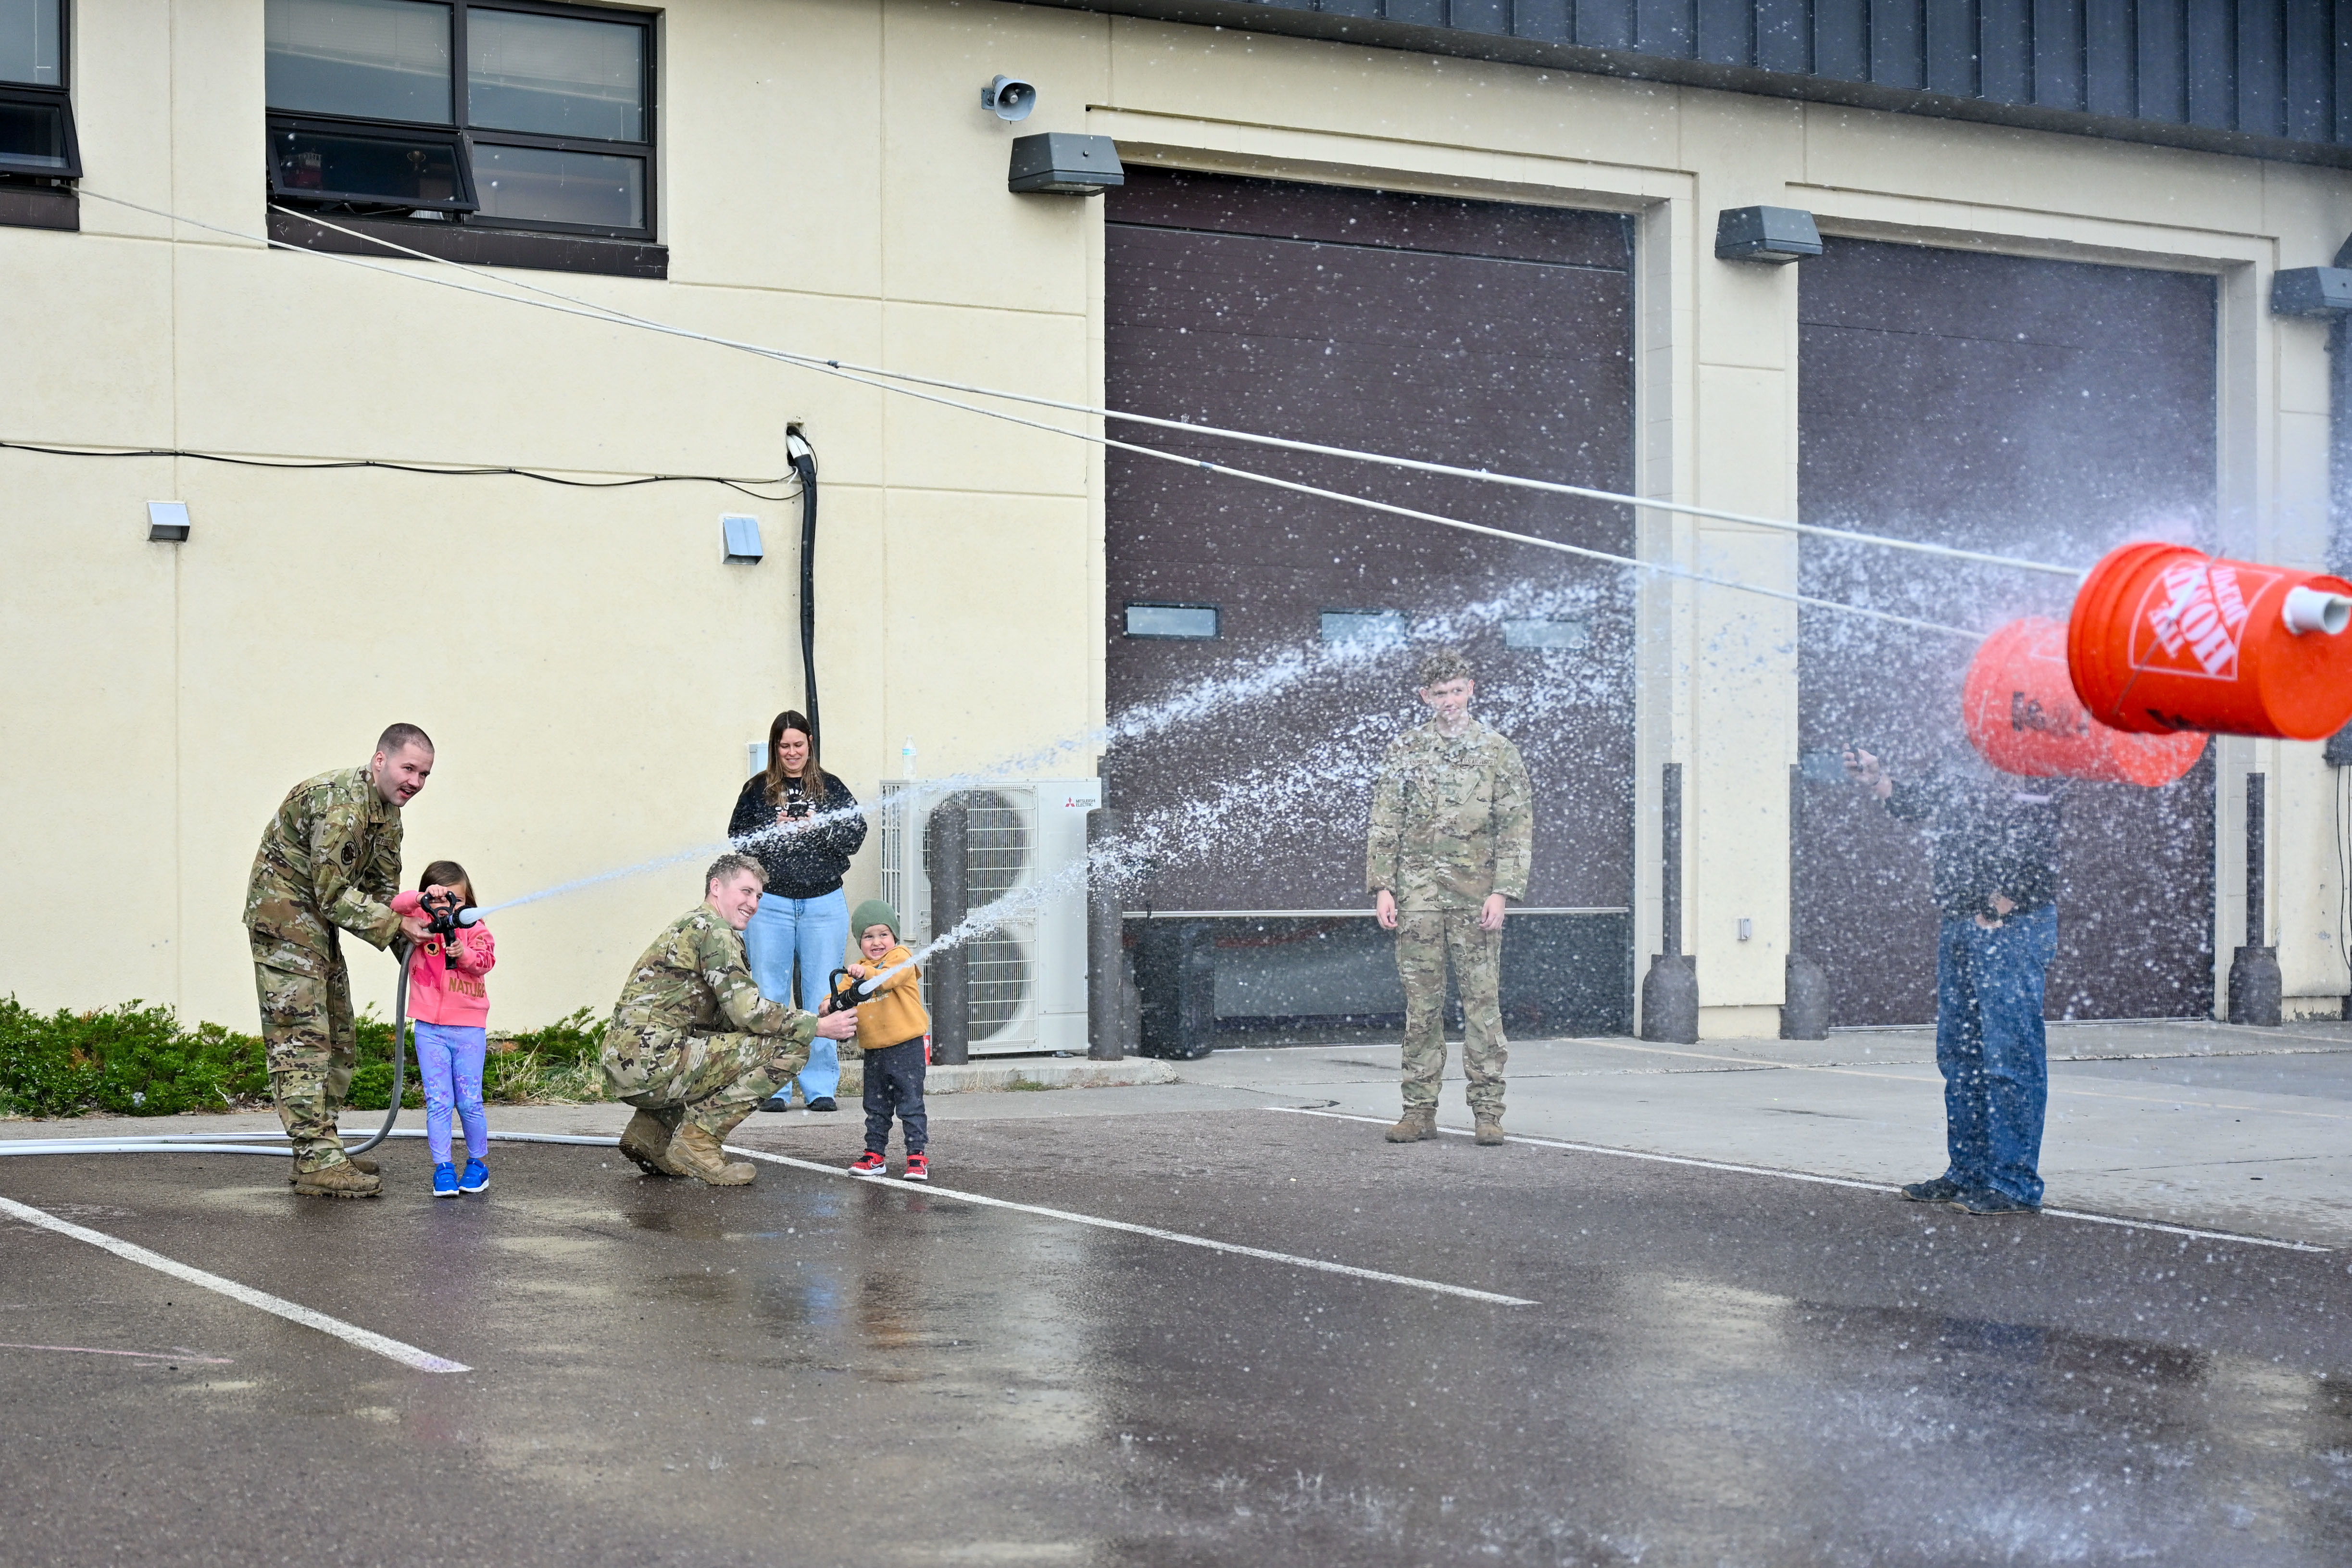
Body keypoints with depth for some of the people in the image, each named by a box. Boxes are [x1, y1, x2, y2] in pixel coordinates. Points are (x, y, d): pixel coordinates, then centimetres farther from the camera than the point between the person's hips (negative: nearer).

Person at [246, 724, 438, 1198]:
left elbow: (383, 890, 11)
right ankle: (317, 1163, -15)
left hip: (319, 926, 11)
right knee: (303, 1038, -13)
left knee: (339, 1041, 14)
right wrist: (397, 925, -22)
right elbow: (334, 894, -26)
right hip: (284, 919, -11)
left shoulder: (388, 813, 8)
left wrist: (412, 943, -5)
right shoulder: (341, 803, -25)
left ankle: (320, 1153, 21)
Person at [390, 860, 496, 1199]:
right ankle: (443, 1169, 4)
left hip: (469, 1028, 0)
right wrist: (424, 899, -26)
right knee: (438, 1102, -1)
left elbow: (485, 961, -7)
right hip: (430, 1028, 0)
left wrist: (464, 953, -25)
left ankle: (478, 1163, 17)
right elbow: (397, 906, -11)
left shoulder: (474, 929, 5)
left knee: (469, 1102, 1)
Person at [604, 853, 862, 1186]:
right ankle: (698, 1139, -9)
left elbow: (729, 1016, 21)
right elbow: (747, 1010, -14)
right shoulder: (713, 928, -4)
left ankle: (651, 1133, 18)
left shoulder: (688, 925, 26)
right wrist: (819, 1027, -6)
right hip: (652, 1061, -10)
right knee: (789, 1048, -10)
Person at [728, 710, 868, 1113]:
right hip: (770, 903, 0)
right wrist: (774, 831, -12)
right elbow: (737, 839, 3)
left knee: (821, 996, 1)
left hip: (824, 902, 0)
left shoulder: (830, 788, 9)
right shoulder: (757, 789, 8)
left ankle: (820, 1086, 7)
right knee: (770, 996, 1)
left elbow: (856, 835, 2)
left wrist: (817, 828, -12)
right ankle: (773, 1088, 6)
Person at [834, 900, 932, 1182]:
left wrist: (867, 973, -42)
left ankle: (917, 1155, 0)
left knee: (911, 1103, -4)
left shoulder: (901, 957, -5)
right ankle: (875, 1154, 22)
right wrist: (830, 1003, -16)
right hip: (873, 1050, 6)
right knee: (876, 1106, 14)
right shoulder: (857, 970, 15)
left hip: (906, 1045, -6)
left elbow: (893, 977, -25)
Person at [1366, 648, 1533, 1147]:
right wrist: (1382, 887, -1)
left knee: (1482, 1001, -2)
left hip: (1476, 894, -1)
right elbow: (1385, 825, 8)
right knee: (1421, 1003, 3)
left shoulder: (1498, 752, 5)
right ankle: (1420, 1110, 7)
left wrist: (1502, 891, -7)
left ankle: (1488, 1110, 2)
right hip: (1418, 894, 1)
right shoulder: (1403, 751, 9)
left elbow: (1517, 828, 2)